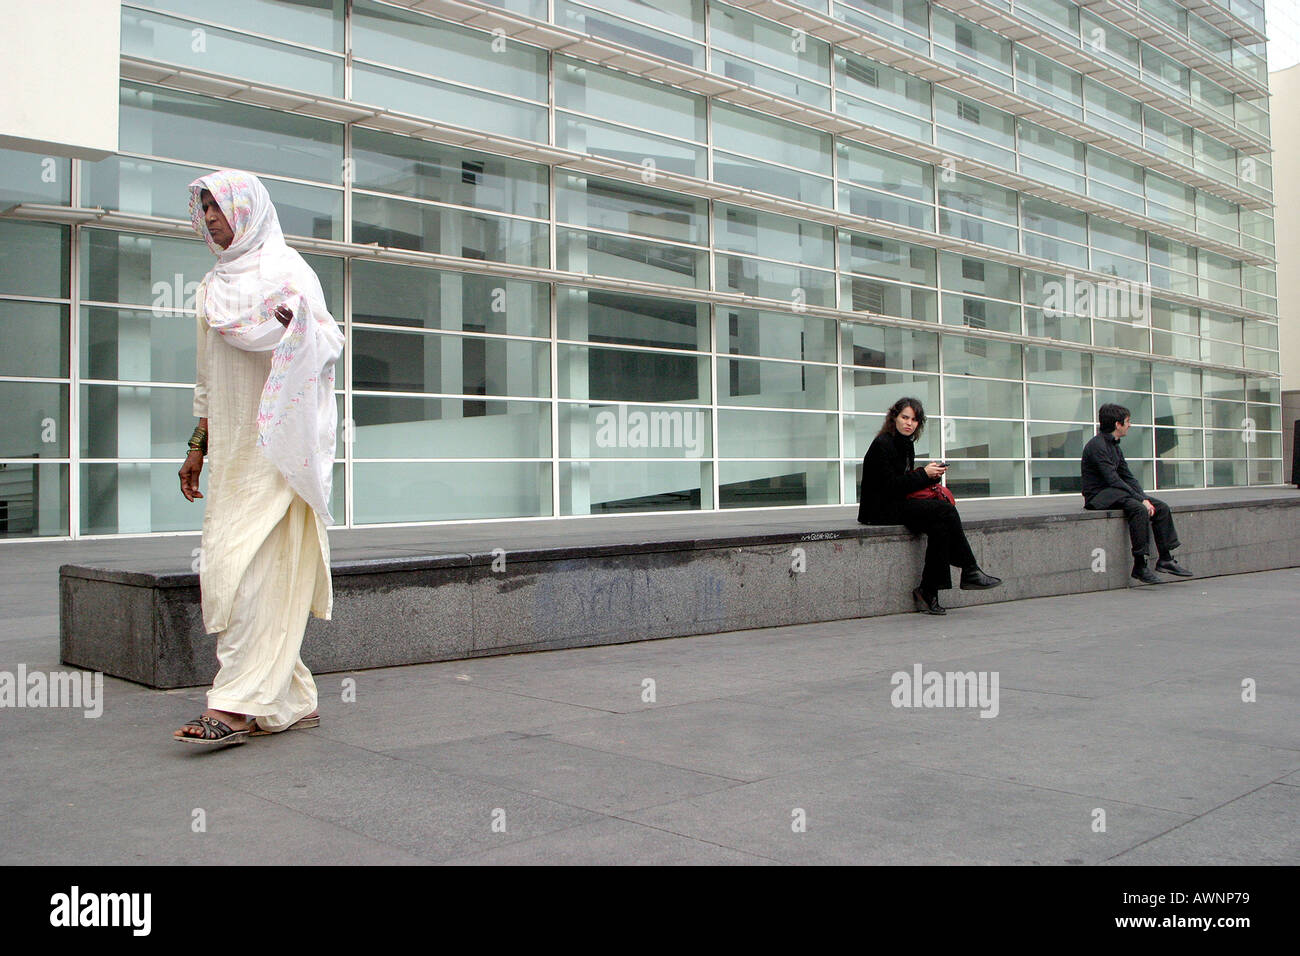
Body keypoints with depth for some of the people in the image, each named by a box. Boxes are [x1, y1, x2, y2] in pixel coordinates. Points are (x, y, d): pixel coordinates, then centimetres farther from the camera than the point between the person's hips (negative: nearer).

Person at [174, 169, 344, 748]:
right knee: (227, 566, 5)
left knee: (248, 566, -14)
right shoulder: (216, 284, 22)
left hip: (274, 445, -8)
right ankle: (292, 701, 12)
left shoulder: (284, 270, -1)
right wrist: (198, 447, 20)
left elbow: (325, 345, -13)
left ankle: (236, 705, -12)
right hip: (232, 449, 8)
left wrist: (292, 324, -33)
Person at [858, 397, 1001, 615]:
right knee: (945, 510, -22)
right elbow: (890, 486, -18)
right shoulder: (882, 444, -12)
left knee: (940, 528, -20)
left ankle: (928, 592, -17)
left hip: (898, 504, 9)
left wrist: (932, 475, 0)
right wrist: (924, 474, -14)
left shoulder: (906, 444, 16)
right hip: (880, 510, -9)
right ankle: (970, 572, -13)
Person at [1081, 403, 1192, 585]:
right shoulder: (1097, 445, -16)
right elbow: (1112, 480, -22)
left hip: (1114, 493, 10)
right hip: (1098, 497, -10)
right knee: (1139, 509, -31)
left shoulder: (1114, 446, 16)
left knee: (1161, 507, 0)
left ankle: (1165, 559, 3)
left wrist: (1145, 498, -1)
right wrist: (1141, 499, -21)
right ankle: (1139, 566, -28)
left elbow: (1128, 476, 14)